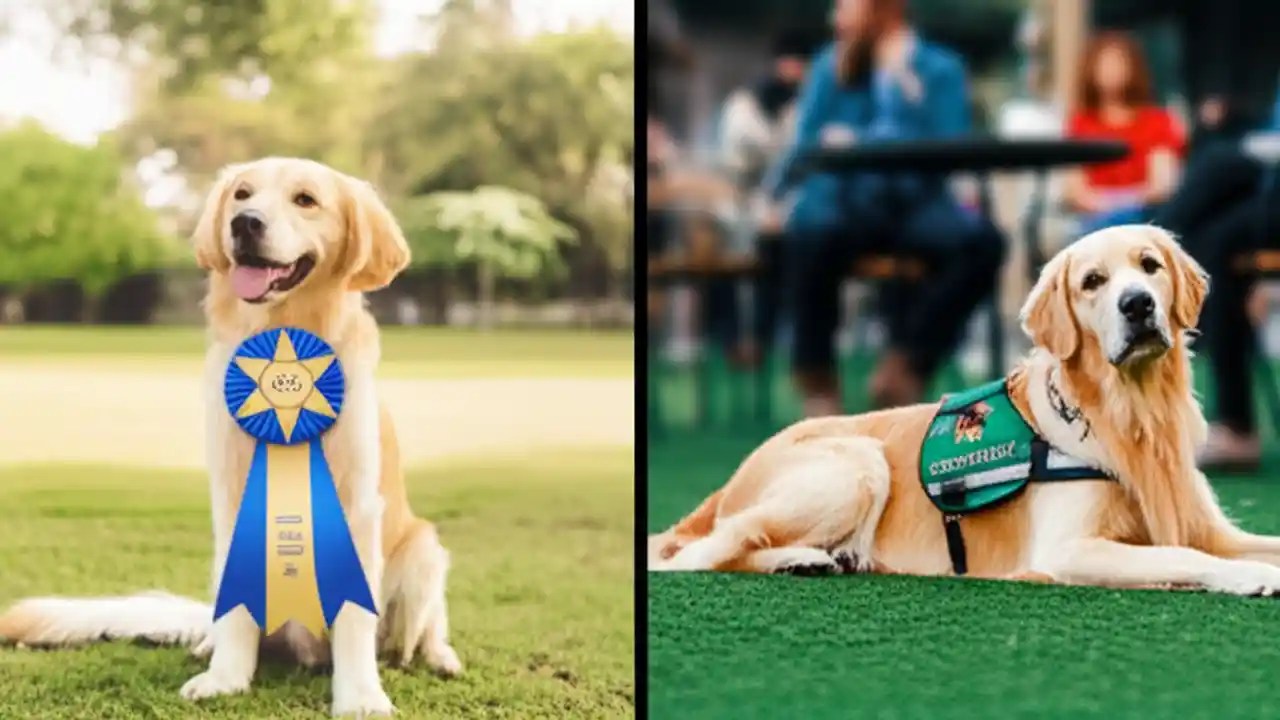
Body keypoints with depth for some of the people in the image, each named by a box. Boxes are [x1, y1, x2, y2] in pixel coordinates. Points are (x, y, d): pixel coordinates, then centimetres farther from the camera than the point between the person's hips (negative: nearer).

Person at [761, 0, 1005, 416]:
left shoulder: (940, 69, 12)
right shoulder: (832, 66, 17)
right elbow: (808, 145, 11)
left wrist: (862, 143, -10)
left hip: (915, 202, 0)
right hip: (842, 198, 0)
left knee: (982, 243, -31)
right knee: (812, 235, -37)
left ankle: (905, 365, -17)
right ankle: (816, 376, -19)